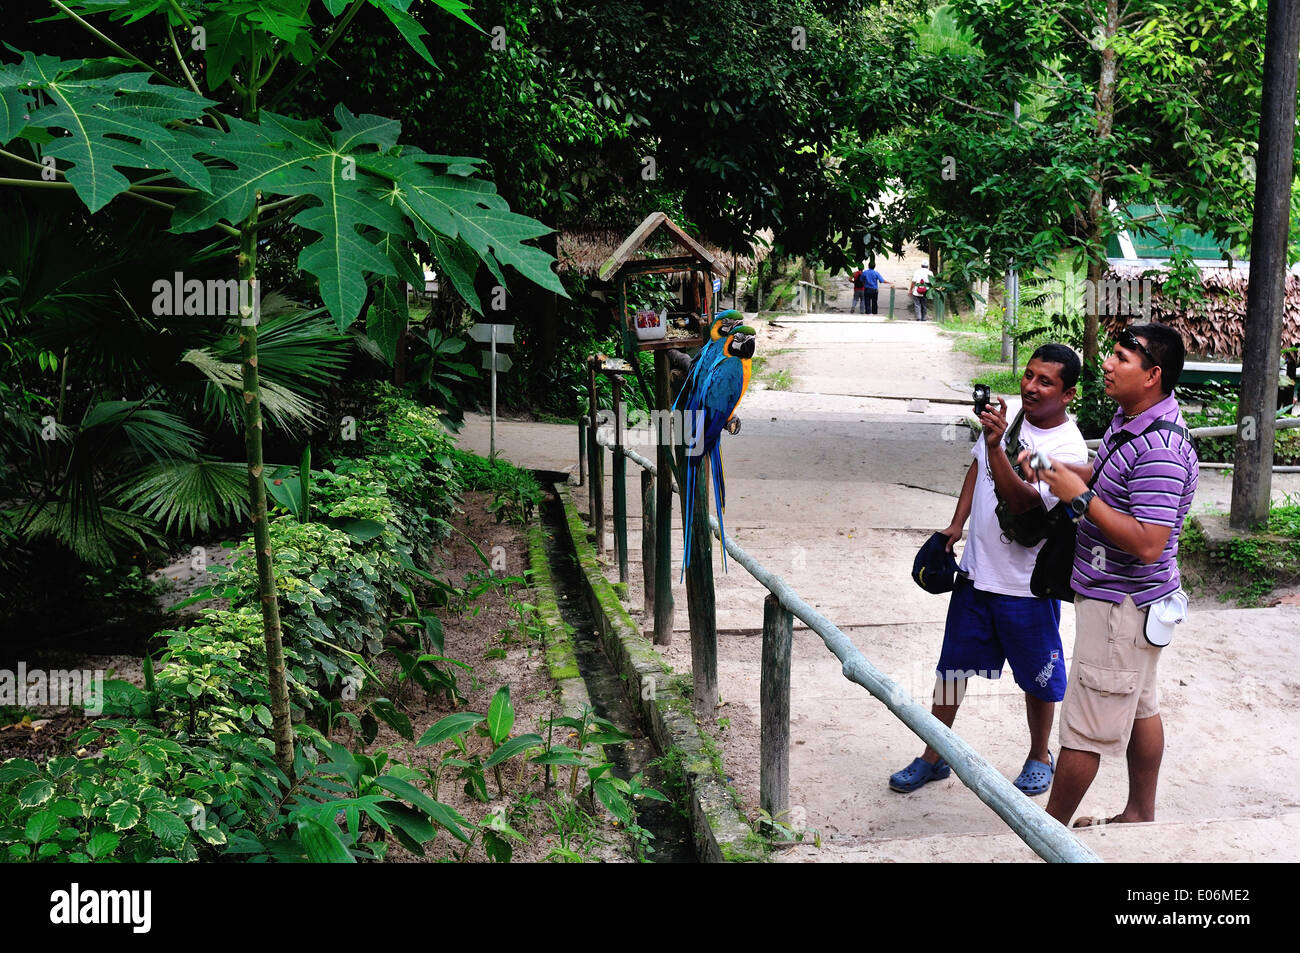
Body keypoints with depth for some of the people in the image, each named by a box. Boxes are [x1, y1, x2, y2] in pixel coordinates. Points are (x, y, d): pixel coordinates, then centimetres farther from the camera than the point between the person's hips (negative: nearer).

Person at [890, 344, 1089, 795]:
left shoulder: (1069, 449, -18)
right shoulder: (1007, 415, 2)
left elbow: (1023, 501, -30)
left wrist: (996, 444, -39)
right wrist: (956, 523, 10)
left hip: (1029, 585, -5)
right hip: (976, 571, 6)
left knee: (1038, 677, 13)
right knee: (952, 666, 12)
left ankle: (1039, 757, 36)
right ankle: (933, 757, 27)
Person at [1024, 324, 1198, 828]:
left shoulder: (1161, 451, -27)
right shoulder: (1127, 419, 4)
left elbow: (1147, 544, -31)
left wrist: (1081, 497, -26)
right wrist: (1059, 471, 3)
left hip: (1121, 606, -11)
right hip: (1128, 599, 11)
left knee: (1084, 729, 1)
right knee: (1139, 708, 23)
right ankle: (1140, 816, 39)